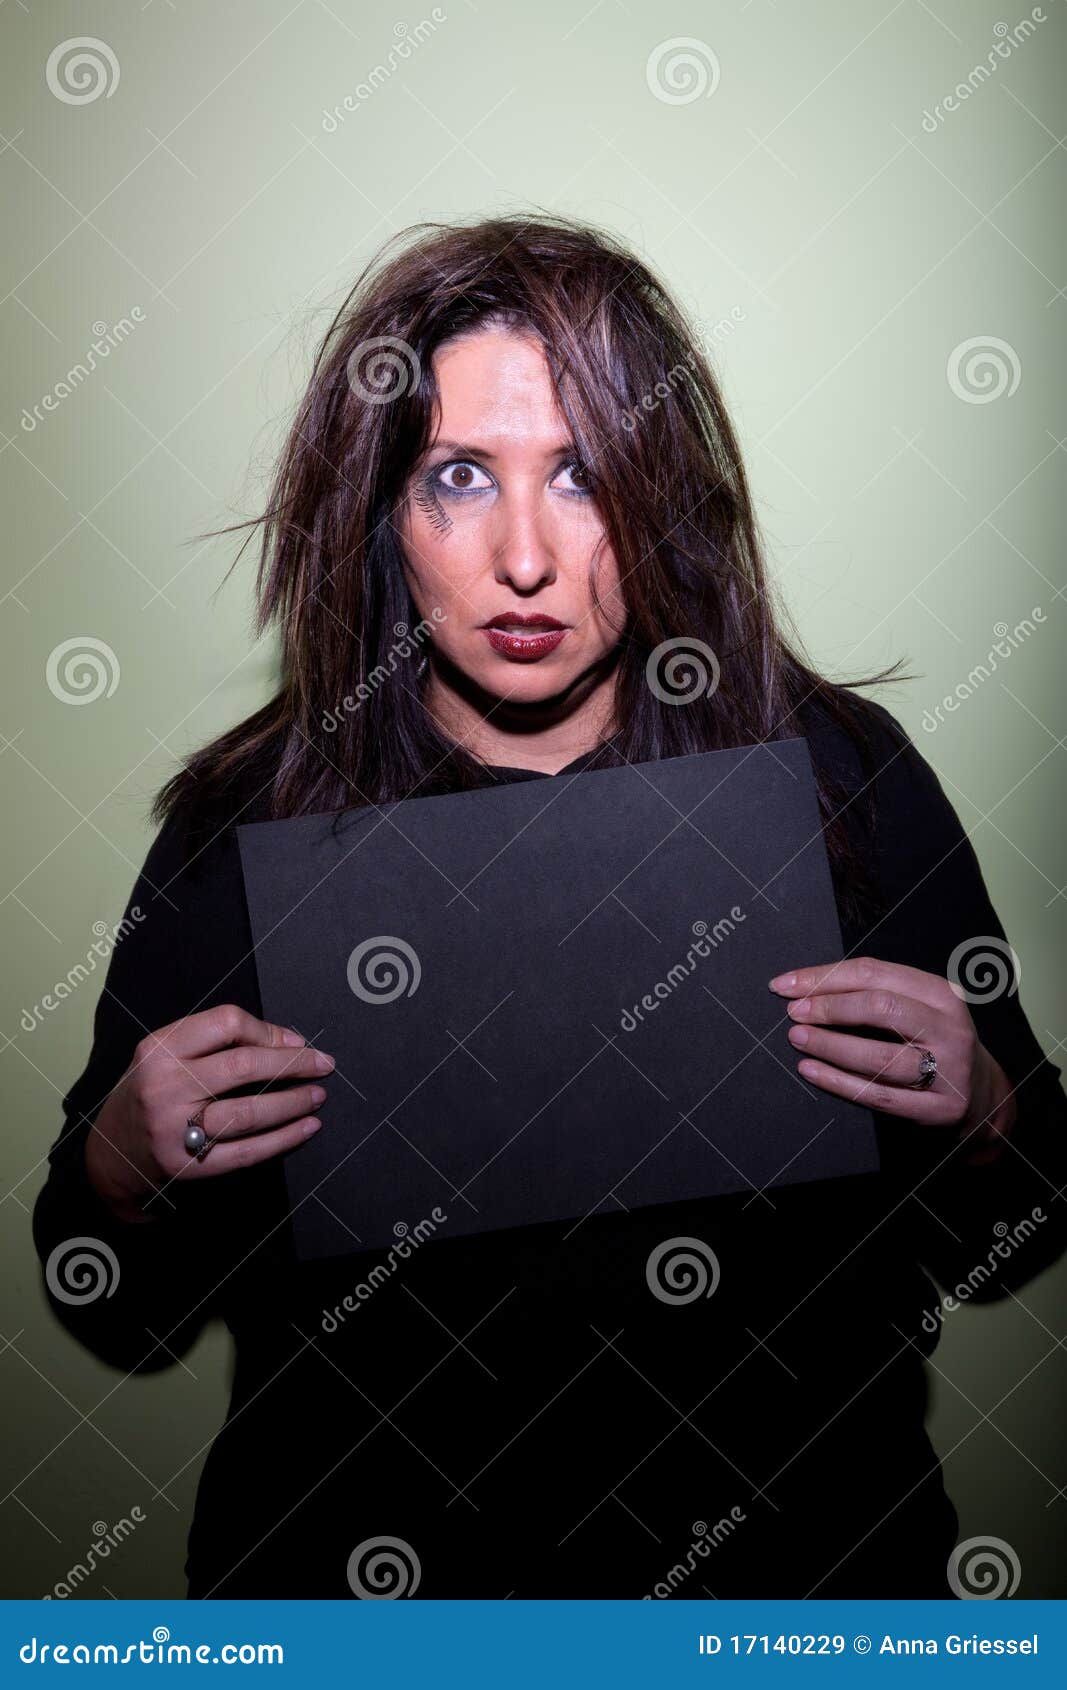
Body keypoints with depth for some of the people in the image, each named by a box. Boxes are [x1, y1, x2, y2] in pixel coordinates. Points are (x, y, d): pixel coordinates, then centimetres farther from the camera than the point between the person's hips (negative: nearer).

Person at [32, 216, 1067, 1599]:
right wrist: (116, 1167, -13)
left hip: (788, 1544, 1)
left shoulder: (842, 776, -3)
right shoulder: (244, 827, -3)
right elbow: (119, 1317, 7)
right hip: (366, 1552, 0)